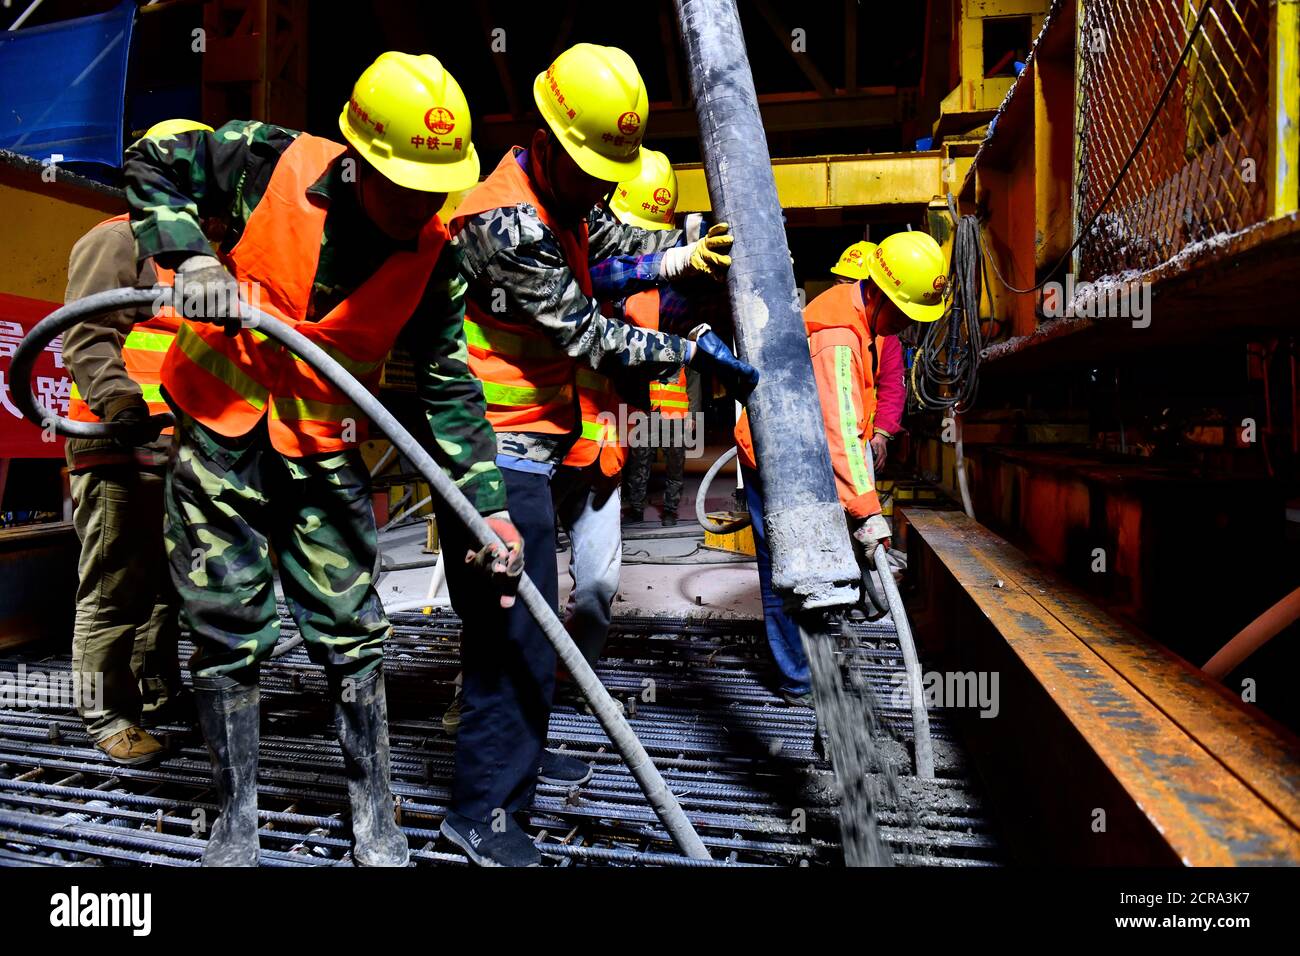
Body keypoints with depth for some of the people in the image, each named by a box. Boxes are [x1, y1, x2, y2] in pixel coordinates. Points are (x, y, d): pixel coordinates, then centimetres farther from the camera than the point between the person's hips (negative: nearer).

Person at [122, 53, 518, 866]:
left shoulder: (434, 256, -10)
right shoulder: (272, 164, -14)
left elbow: (450, 385, -8)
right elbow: (151, 164, 0)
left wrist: (491, 507, -13)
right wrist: (193, 258, -19)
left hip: (326, 453, 1)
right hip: (220, 432, 0)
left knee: (352, 632, 2)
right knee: (229, 633, 5)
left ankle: (376, 819, 19)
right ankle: (238, 821, 23)